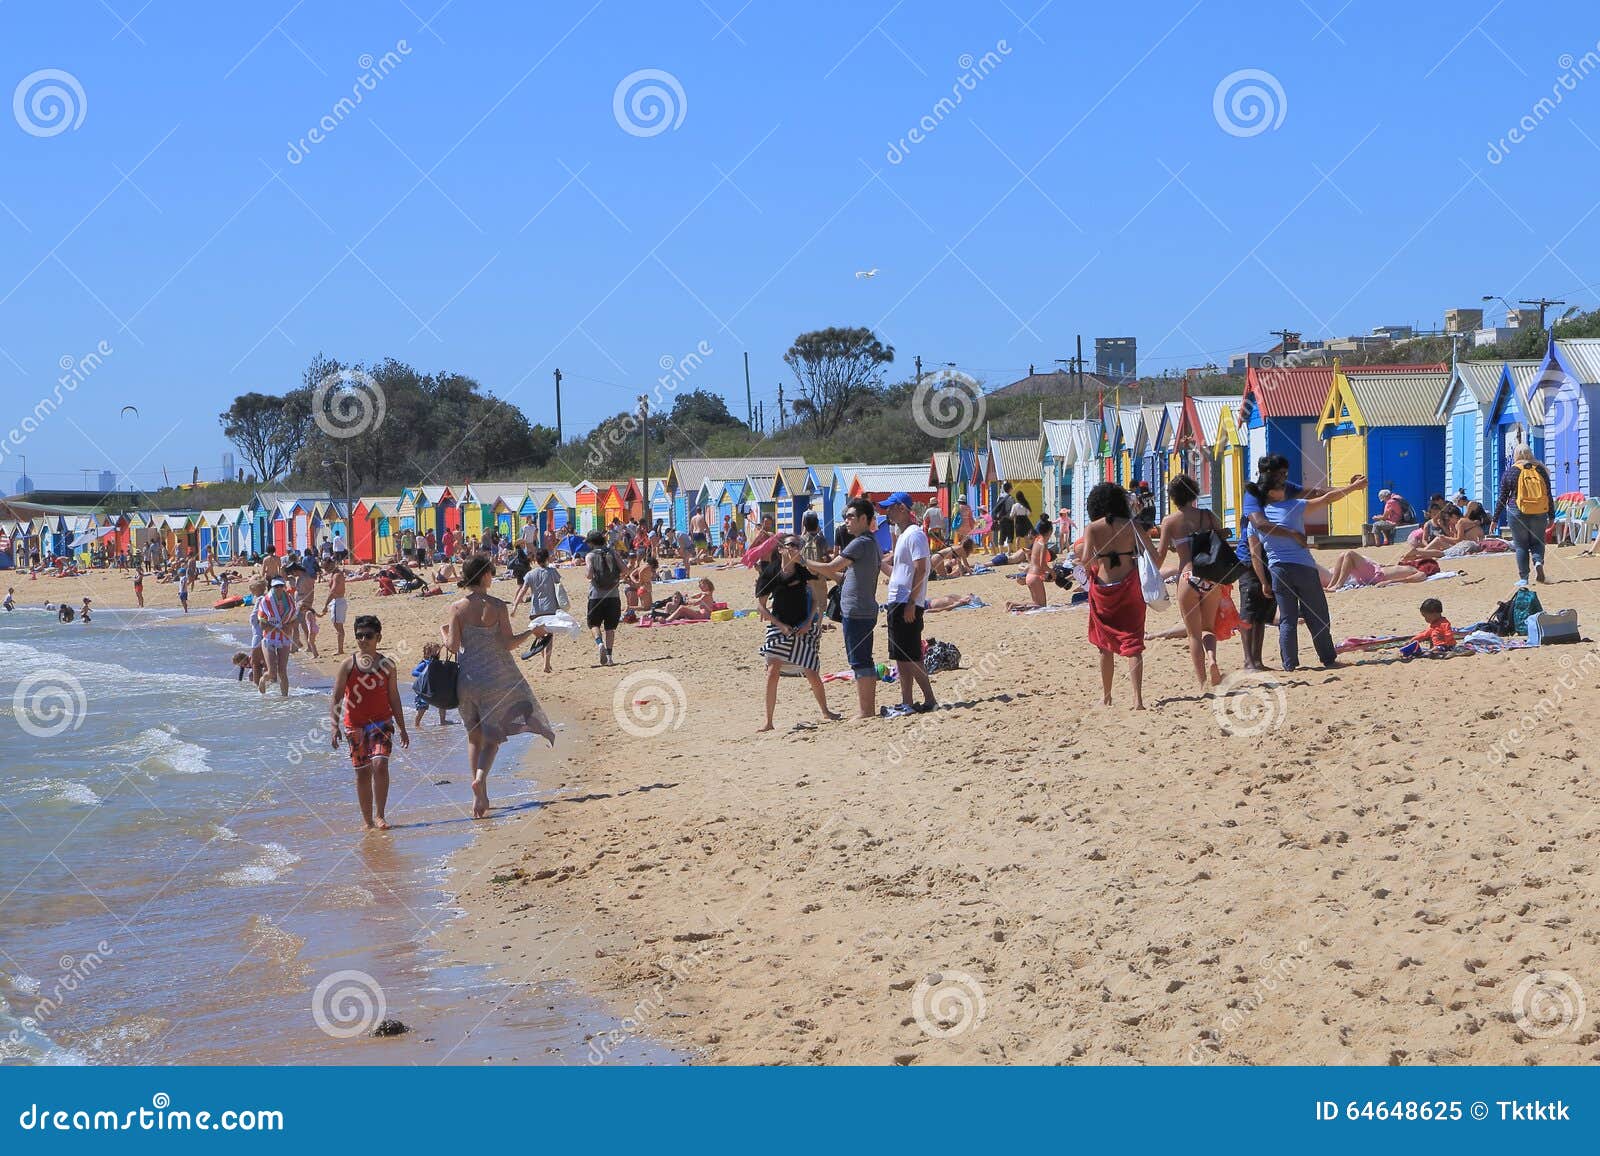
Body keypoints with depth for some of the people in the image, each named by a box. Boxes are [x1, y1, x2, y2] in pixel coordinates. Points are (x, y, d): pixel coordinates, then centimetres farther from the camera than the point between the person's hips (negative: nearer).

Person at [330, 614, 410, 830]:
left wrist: (402, 729, 11)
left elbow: (394, 698, 9)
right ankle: (367, 820, 16)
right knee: (362, 772, 6)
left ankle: (379, 815, -12)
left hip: (382, 722, 0)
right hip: (355, 725, 0)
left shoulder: (387, 664, 2)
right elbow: (336, 698, -2)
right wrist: (335, 726, -12)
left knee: (380, 764, -19)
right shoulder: (348, 665, -2)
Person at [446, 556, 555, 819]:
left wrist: (444, 634, 13)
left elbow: (453, 645, -8)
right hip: (497, 676, -2)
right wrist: (532, 632, 4)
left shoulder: (457, 608, -6)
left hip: (468, 677, 2)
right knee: (493, 733, 9)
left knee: (474, 736, 14)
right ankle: (481, 777, -19)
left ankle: (480, 797, 9)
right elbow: (508, 643, -11)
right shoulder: (497, 606, -10)